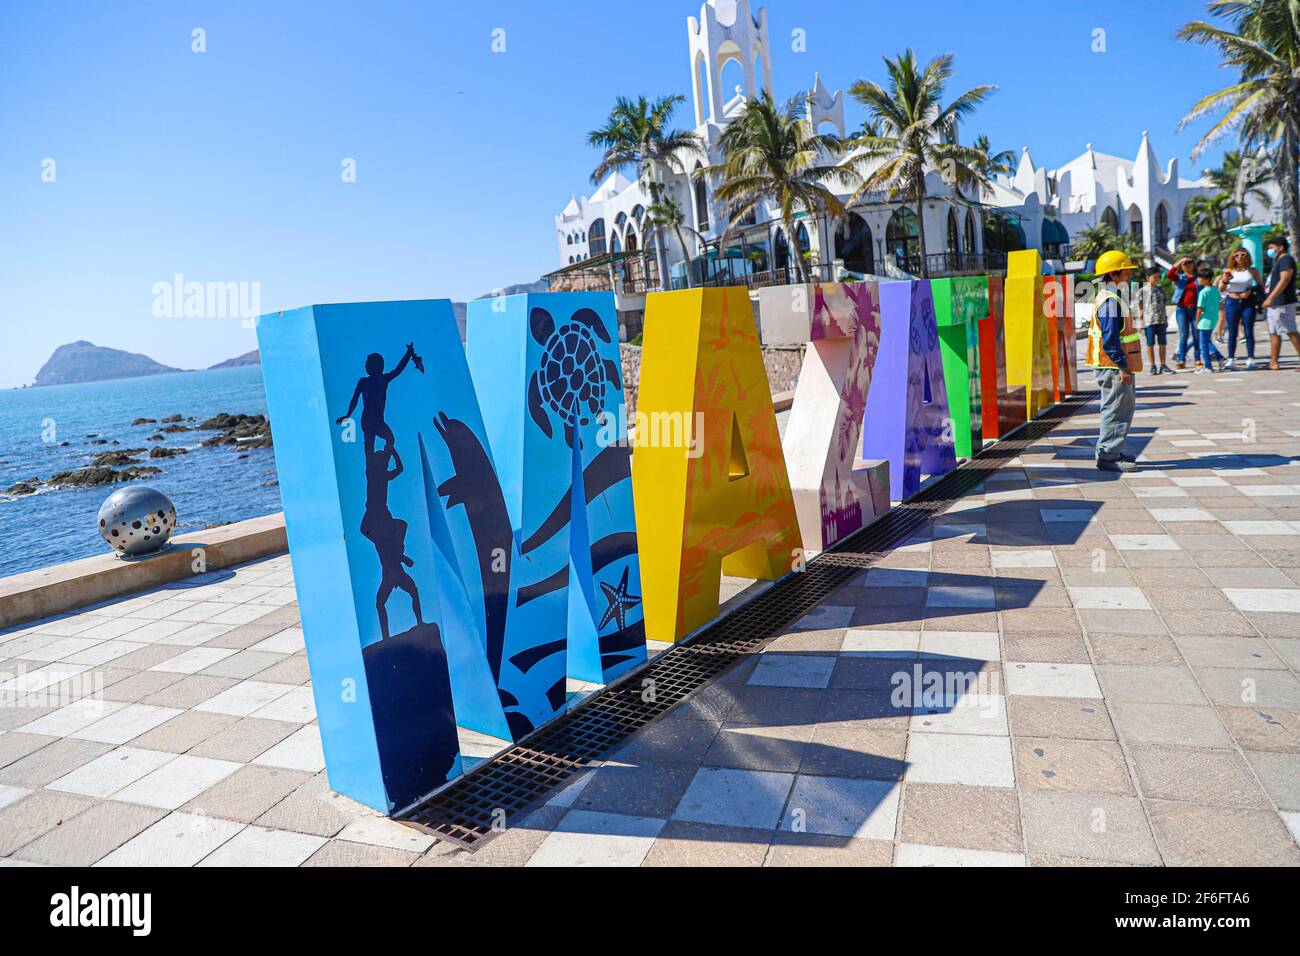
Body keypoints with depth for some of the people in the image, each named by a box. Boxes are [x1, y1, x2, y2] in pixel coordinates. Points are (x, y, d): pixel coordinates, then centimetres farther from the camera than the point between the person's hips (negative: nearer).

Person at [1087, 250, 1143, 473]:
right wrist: (1122, 367, -22)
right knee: (1116, 410, -7)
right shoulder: (1110, 300, -17)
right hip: (1114, 367, -11)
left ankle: (1110, 451, 25)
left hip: (1117, 367, 11)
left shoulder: (1114, 298, 17)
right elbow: (1110, 338, -23)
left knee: (1124, 407, 18)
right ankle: (1108, 457, -2)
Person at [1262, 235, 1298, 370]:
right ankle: (1273, 363, 13)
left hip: (1283, 304, -10)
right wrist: (1268, 300, 22)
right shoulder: (1278, 261, 20)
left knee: (1290, 332, -10)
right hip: (1273, 304, 10)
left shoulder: (1286, 259, -10)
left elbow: (1284, 281, -21)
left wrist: (1270, 298, -26)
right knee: (1273, 333, 10)